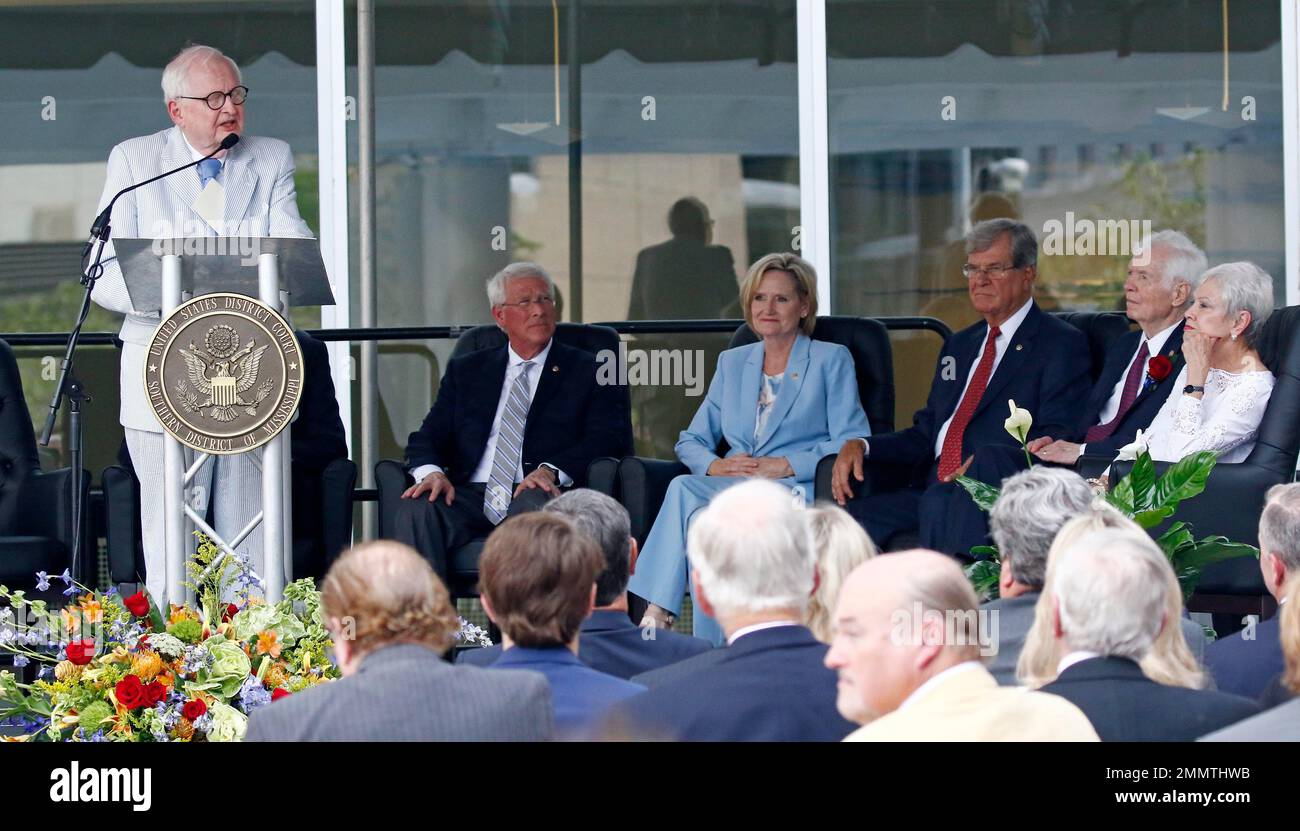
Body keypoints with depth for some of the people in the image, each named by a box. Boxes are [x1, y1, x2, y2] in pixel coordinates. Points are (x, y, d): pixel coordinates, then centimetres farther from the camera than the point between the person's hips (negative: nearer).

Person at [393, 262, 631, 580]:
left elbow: (611, 435, 0)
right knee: (415, 510, -29)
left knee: (536, 506, -38)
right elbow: (428, 437, 15)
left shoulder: (587, 371, 14)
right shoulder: (466, 371, 23)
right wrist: (431, 472, -10)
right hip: (469, 494, 3)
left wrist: (552, 470, -18)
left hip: (537, 494, -3)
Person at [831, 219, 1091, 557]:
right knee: (849, 516, -21)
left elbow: (1057, 440, -9)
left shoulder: (1063, 345, 3)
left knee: (938, 505, -39)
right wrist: (860, 446, 7)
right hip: (933, 488, 7)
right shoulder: (959, 346, 27)